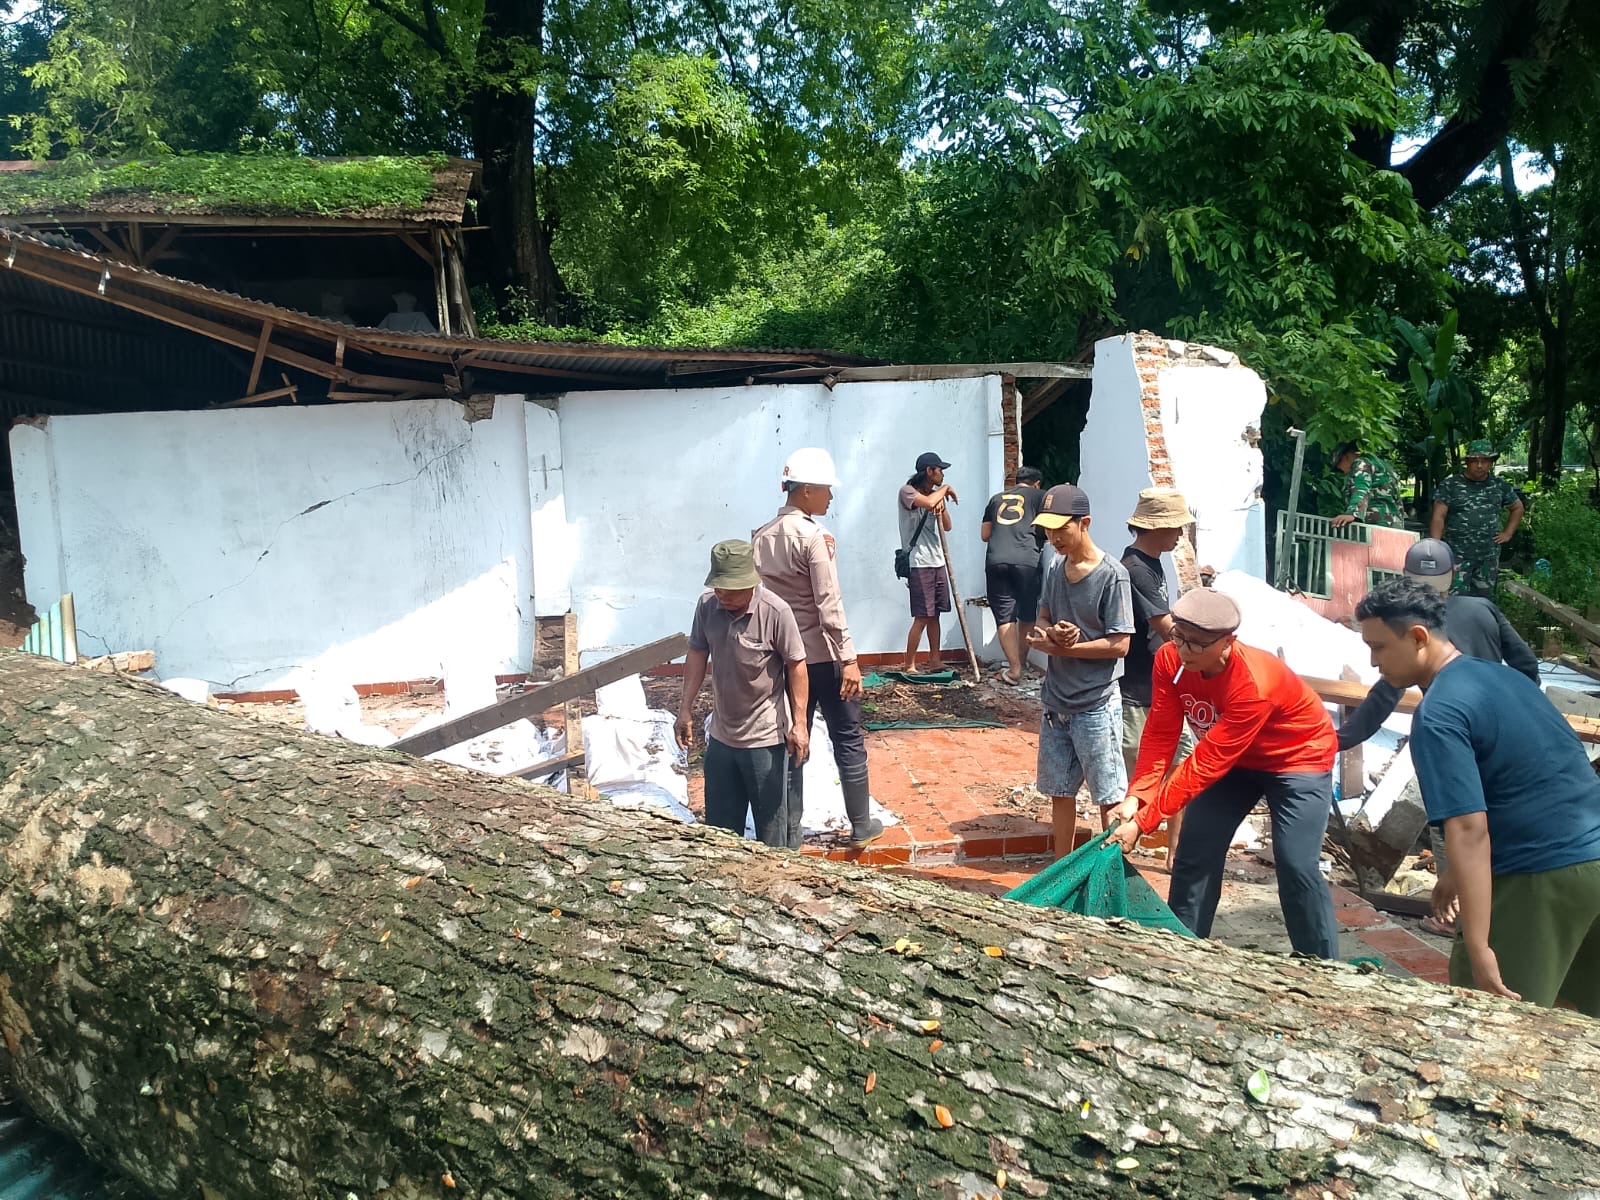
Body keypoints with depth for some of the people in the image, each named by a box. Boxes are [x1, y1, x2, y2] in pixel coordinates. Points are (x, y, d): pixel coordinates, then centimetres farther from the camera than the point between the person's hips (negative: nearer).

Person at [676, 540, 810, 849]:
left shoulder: (775, 612, -20)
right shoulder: (707, 605, -6)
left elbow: (796, 665, -13)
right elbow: (697, 654, 6)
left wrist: (798, 723, -13)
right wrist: (685, 710, 7)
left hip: (765, 739, -5)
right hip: (721, 735, 5)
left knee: (771, 828, 9)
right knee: (720, 826, 19)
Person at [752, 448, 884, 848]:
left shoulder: (761, 537, 6)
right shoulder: (812, 536, -15)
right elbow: (829, 604, -19)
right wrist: (849, 659, -17)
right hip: (822, 655, -6)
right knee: (848, 739, 8)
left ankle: (789, 834, 15)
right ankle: (861, 825, 18)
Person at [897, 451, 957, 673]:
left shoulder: (935, 494, 15)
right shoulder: (907, 491, -8)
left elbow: (947, 527, 14)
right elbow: (928, 502, -28)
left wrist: (942, 507, -4)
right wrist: (945, 489, -9)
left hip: (937, 561, 8)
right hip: (919, 563, -8)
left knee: (934, 615, 10)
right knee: (922, 617, -8)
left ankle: (935, 662, 15)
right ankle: (909, 665, -1)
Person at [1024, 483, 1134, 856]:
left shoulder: (1112, 575, -14)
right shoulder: (1055, 570, 6)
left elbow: (1119, 644, -16)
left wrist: (1063, 647, -16)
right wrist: (1051, 634, -14)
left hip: (1095, 705, -7)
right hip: (1056, 702, 7)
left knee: (1109, 797, 4)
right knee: (1060, 792, 16)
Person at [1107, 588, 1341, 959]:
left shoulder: (1254, 685, -38)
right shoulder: (1170, 660, -20)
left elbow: (1205, 764, -38)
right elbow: (1160, 735, -18)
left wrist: (1142, 822, -38)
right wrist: (1137, 797, -33)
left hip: (1299, 758, -6)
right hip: (1234, 758, 6)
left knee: (1296, 866, -15)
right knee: (1195, 852, 1)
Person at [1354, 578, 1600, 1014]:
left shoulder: (1438, 715, -17)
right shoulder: (1500, 674, 12)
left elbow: (1469, 828, -24)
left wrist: (1478, 948, -23)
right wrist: (1460, 872, 25)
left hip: (1544, 878, -9)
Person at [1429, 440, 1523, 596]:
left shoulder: (1500, 486, 7)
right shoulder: (1450, 485, -4)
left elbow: (1517, 507, 24)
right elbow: (1438, 517, -9)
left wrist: (1508, 533, 12)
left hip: (1489, 555, 4)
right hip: (1458, 555, -4)